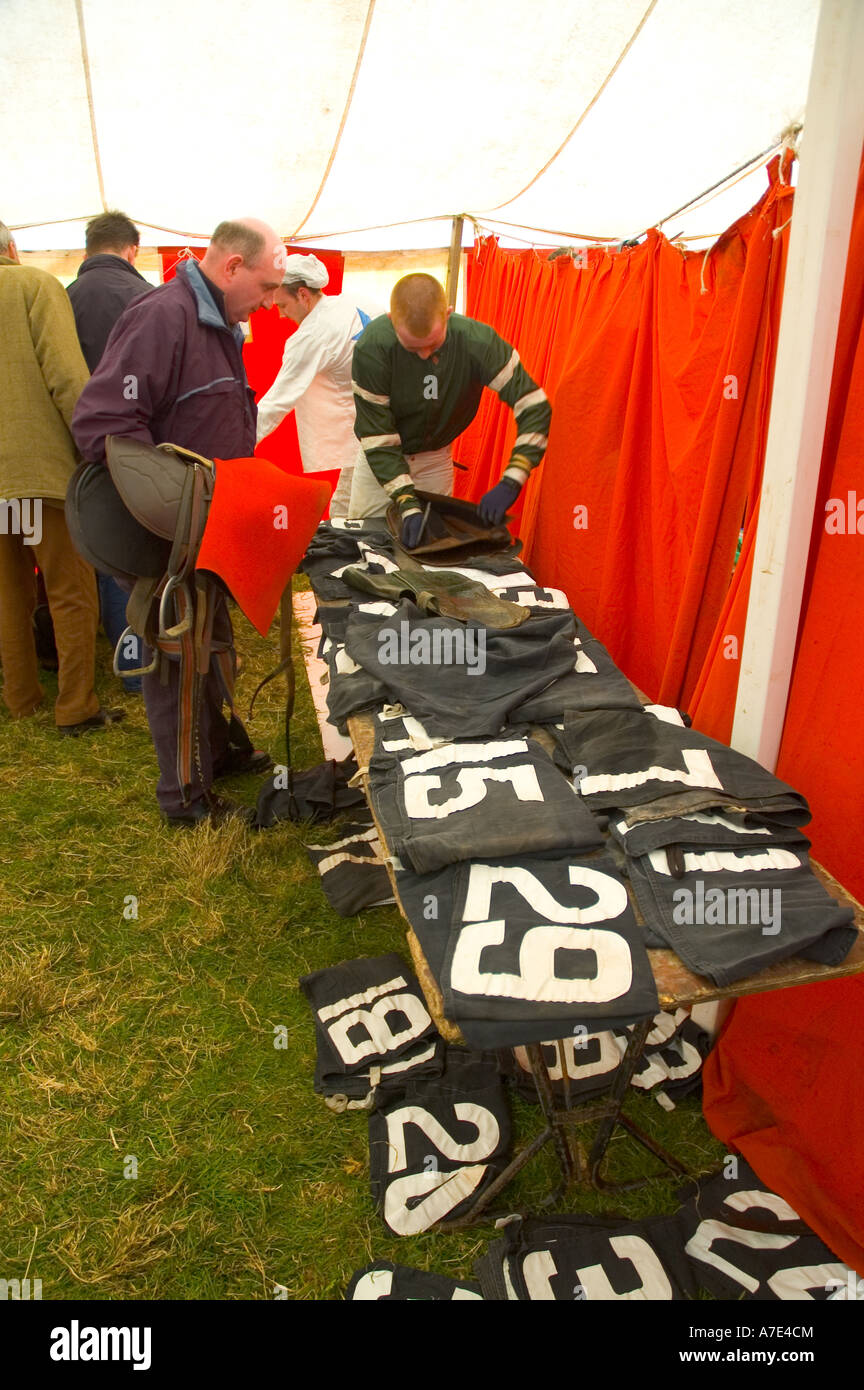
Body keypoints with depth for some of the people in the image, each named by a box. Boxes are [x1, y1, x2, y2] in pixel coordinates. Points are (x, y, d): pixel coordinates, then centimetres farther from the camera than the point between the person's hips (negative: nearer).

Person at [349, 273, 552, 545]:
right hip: (381, 459, -1)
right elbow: (377, 437, -28)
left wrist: (510, 483, -36)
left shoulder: (477, 341, -28)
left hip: (436, 456, 1)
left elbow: (535, 407, -25)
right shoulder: (373, 347, -31)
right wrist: (408, 507, -38)